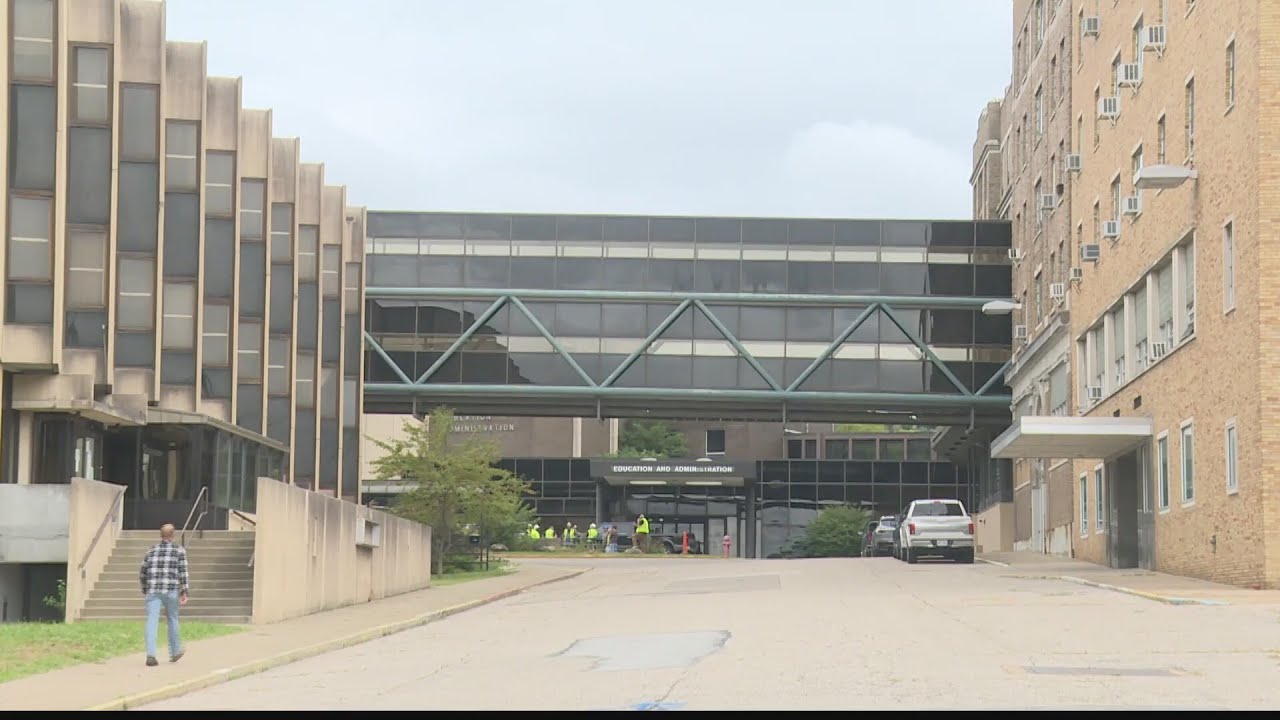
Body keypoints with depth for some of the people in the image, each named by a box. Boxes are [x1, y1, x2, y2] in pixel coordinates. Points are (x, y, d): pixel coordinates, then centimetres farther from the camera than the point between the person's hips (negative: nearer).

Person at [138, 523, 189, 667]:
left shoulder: (152, 550, 15)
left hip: (152, 590, 2)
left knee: (152, 622, -6)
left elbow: (142, 573, 19)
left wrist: (145, 589, 34)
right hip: (171, 590, -2)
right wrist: (184, 592, -7)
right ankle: (175, 652, 31)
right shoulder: (179, 550, 5)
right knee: (172, 619, 17)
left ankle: (150, 655, -21)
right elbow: (183, 572, -5)